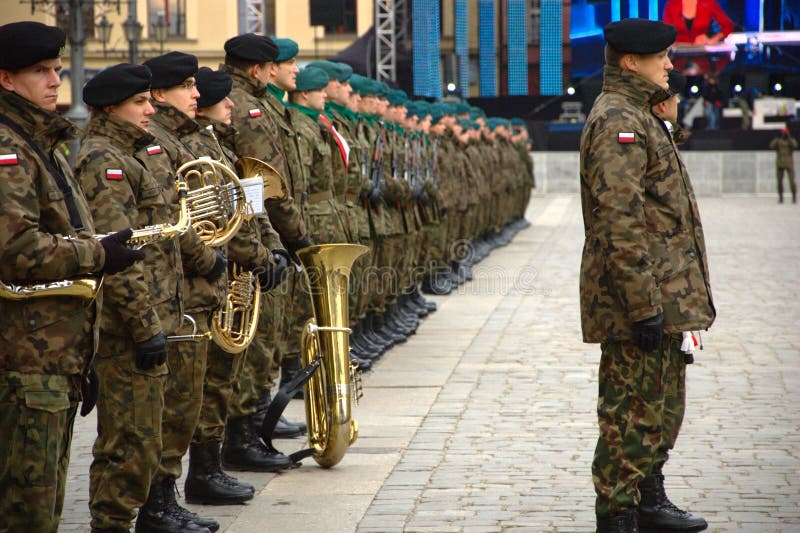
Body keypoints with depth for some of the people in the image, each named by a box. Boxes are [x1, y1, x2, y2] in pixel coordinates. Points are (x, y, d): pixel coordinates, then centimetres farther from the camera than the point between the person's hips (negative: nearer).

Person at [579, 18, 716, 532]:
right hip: (641, 296, -11)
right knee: (635, 410, -5)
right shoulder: (618, 122, -17)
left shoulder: (639, 117, 18)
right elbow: (620, 221, -24)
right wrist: (644, 306, -25)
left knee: (665, 403, 19)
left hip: (662, 298, 11)